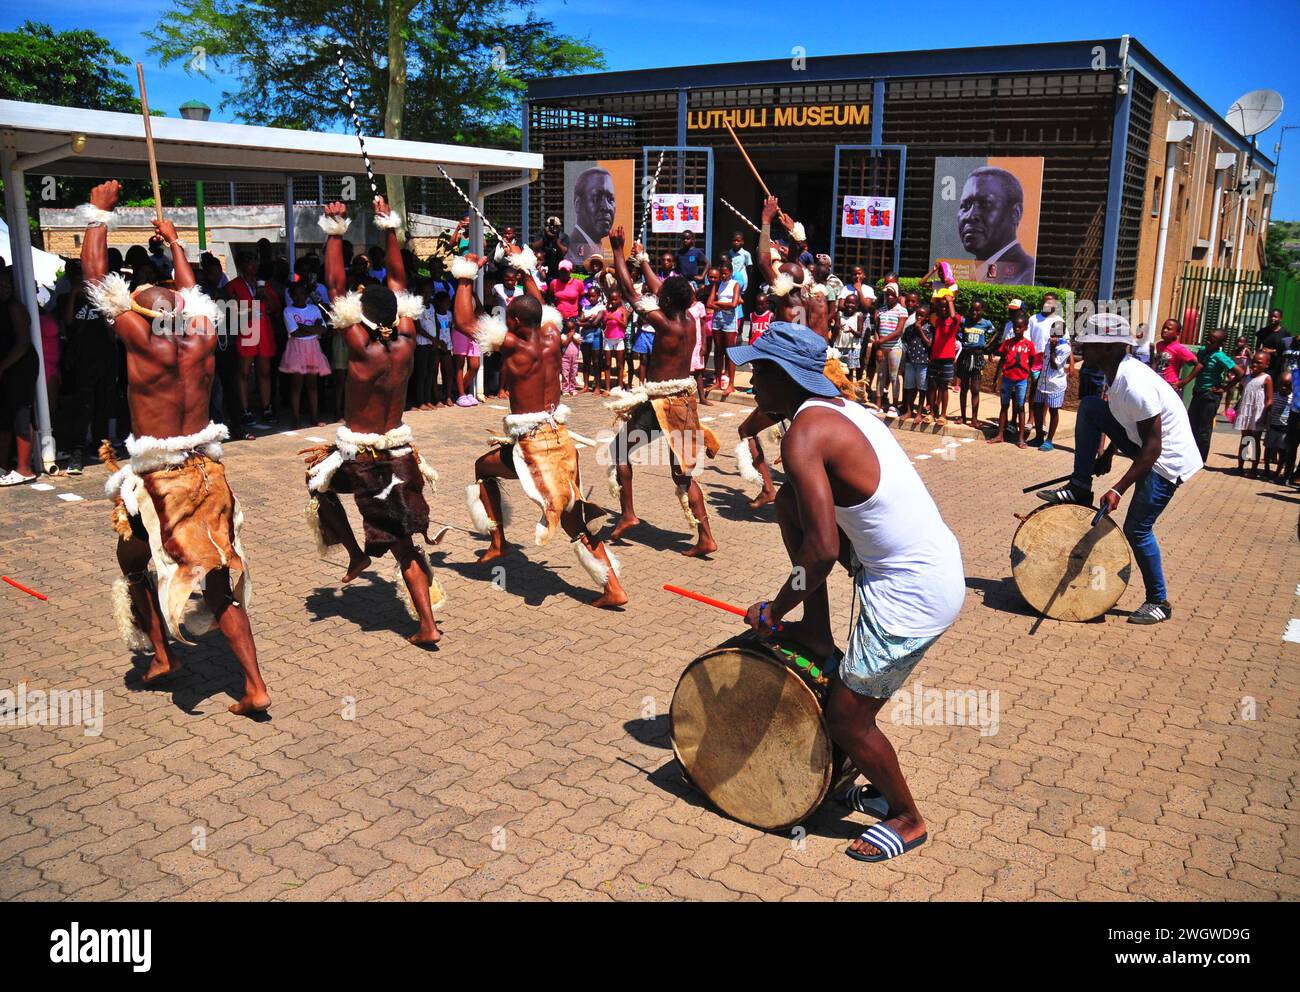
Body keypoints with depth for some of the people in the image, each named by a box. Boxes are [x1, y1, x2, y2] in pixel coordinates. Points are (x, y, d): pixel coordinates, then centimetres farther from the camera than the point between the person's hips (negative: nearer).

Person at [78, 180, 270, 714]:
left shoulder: (145, 346, -12)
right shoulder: (203, 345, 0)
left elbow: (96, 277, -5)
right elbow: (192, 294, 20)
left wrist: (99, 213, 6)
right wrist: (173, 241, 35)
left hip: (158, 482, -4)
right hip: (207, 472, 4)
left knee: (135, 565, 23)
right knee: (220, 584, 7)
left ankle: (161, 655, 26)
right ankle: (255, 686, 2)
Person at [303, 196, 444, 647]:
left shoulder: (359, 344, -16)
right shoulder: (406, 339, -6)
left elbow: (336, 285, -11)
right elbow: (398, 278, 5)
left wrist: (335, 230, -7)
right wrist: (390, 226, 10)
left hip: (358, 454, -4)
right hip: (398, 452, 4)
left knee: (318, 478, 31)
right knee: (403, 544, 6)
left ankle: (354, 553, 27)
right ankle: (427, 625, 1)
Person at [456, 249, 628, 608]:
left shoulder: (516, 346, -14)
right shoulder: (552, 339, 2)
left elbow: (464, 322, -9)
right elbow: (540, 307, 25)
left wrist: (465, 277, 1)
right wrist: (524, 270, 32)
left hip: (530, 442, -5)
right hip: (559, 434, 6)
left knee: (484, 467, 26)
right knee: (575, 517, 7)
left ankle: (497, 542, 29)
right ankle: (613, 587, 3)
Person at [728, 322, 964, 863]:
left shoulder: (803, 433, -19)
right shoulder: (843, 408, 10)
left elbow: (823, 549, -25)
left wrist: (776, 609, -8)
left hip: (914, 594, -10)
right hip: (938, 565, 10)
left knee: (846, 718, 6)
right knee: (790, 499, 13)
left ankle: (906, 819, 29)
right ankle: (818, 635, 19)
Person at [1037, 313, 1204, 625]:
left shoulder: (1134, 384, -30)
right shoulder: (1117, 372, -1)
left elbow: (1153, 446, -29)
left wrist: (1118, 490, -30)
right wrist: (1107, 455, 17)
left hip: (1167, 459, -9)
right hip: (1144, 441, 9)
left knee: (1136, 529, -5)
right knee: (1089, 406, -1)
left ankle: (1159, 602, 15)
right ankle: (1080, 489, 5)